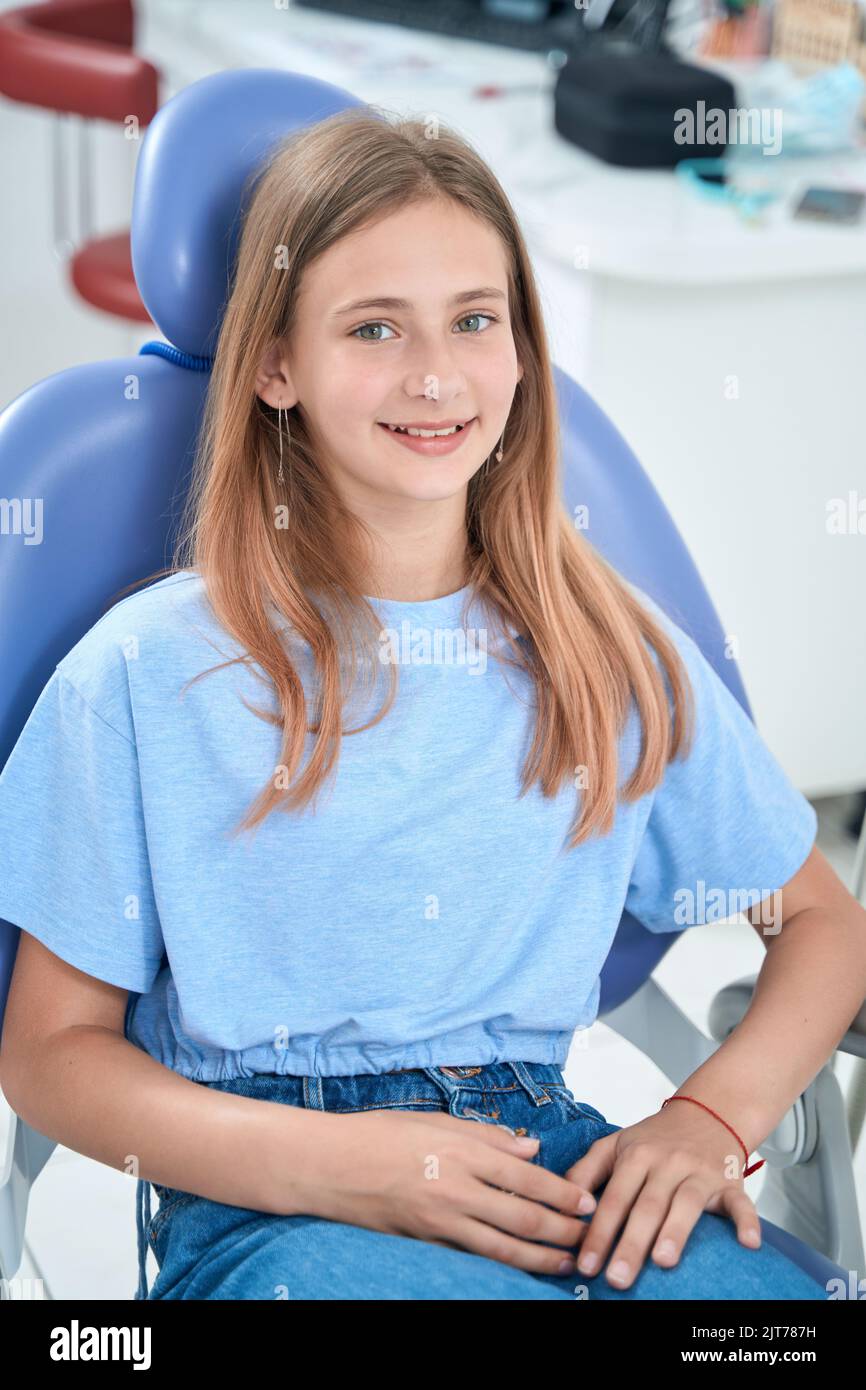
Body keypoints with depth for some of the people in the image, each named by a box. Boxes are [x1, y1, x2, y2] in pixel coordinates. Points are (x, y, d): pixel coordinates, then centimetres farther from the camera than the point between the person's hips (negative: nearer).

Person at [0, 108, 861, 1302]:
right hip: (264, 1203, -3)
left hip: (554, 1166, 4)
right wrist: (330, 1163, -14)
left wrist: (718, 1115, -5)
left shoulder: (621, 657, 10)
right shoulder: (151, 669, 0)